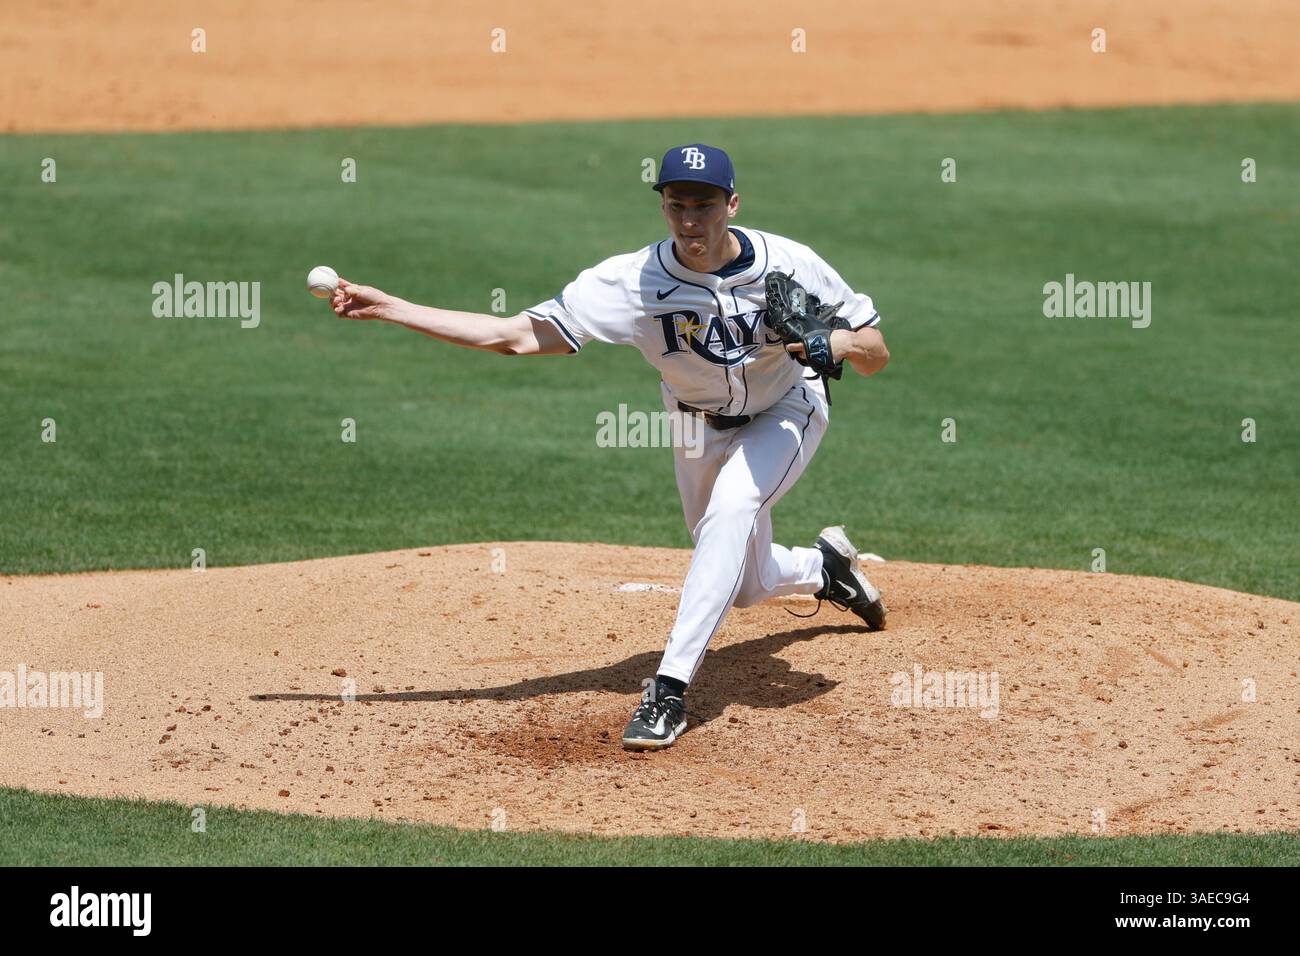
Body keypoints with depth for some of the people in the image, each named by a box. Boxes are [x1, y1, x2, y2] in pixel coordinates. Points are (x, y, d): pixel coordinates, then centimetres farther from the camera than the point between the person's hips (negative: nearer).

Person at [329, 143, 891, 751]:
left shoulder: (789, 264, -28)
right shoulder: (633, 280, -28)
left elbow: (877, 356, -18)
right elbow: (517, 335, -32)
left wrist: (838, 341, -42)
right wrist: (388, 309, -40)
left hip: (787, 412, -3)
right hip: (699, 427, 3)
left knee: (730, 510, -32)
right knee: (744, 585, 13)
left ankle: (671, 688, -30)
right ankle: (825, 566, 50)